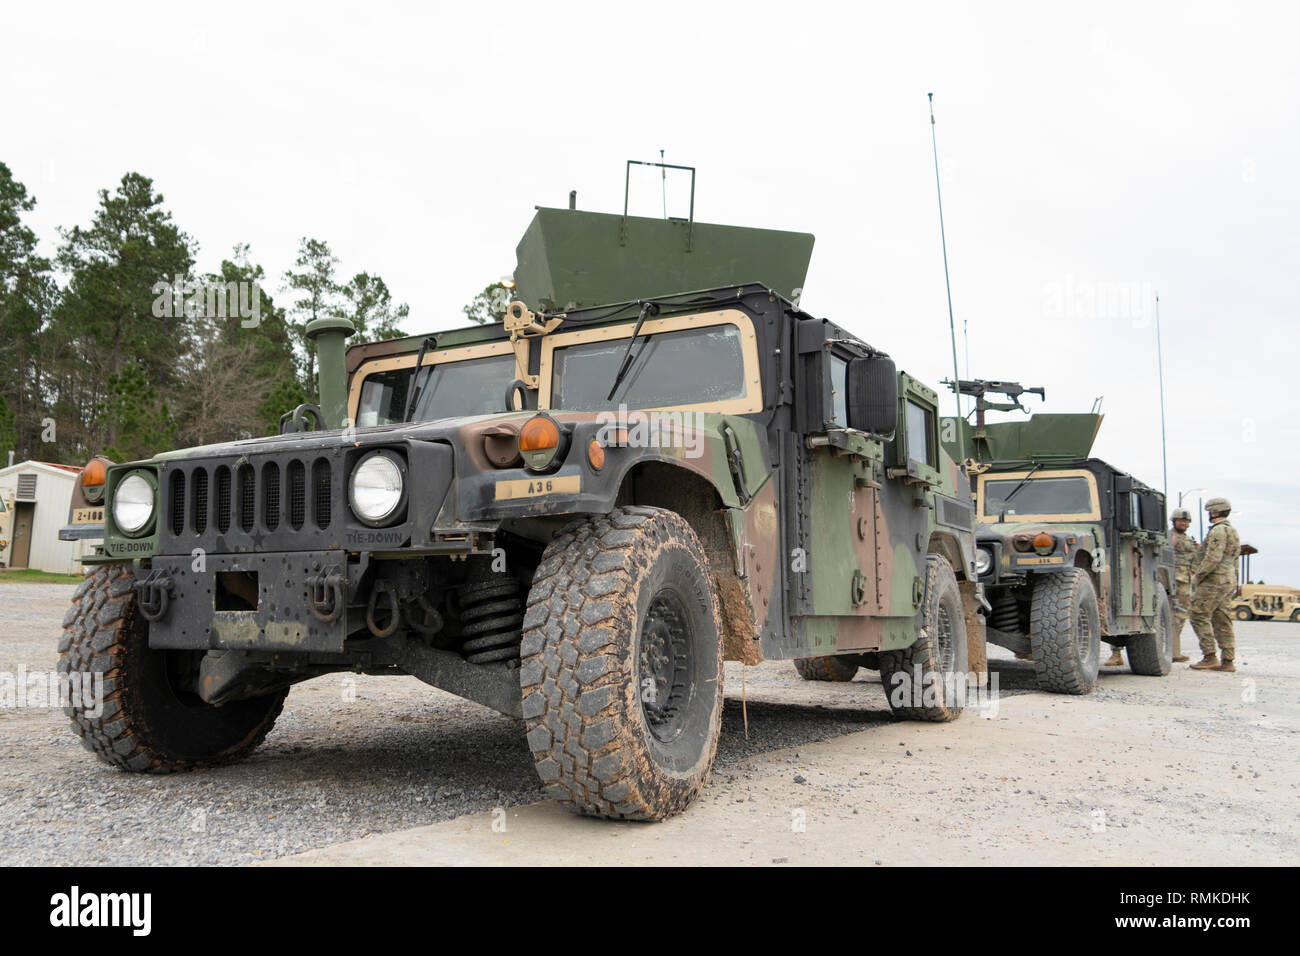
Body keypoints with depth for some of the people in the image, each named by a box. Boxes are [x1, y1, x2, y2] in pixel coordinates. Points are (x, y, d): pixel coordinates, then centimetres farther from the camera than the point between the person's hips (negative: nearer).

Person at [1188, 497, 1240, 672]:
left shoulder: (1218, 530, -12)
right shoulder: (1232, 531, 20)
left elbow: (1213, 558, -21)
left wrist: (1198, 575, -11)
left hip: (1214, 581, -10)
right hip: (1229, 581, 10)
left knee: (1199, 617, -6)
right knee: (1221, 621, 8)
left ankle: (1210, 657, -10)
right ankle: (1228, 661, 5)